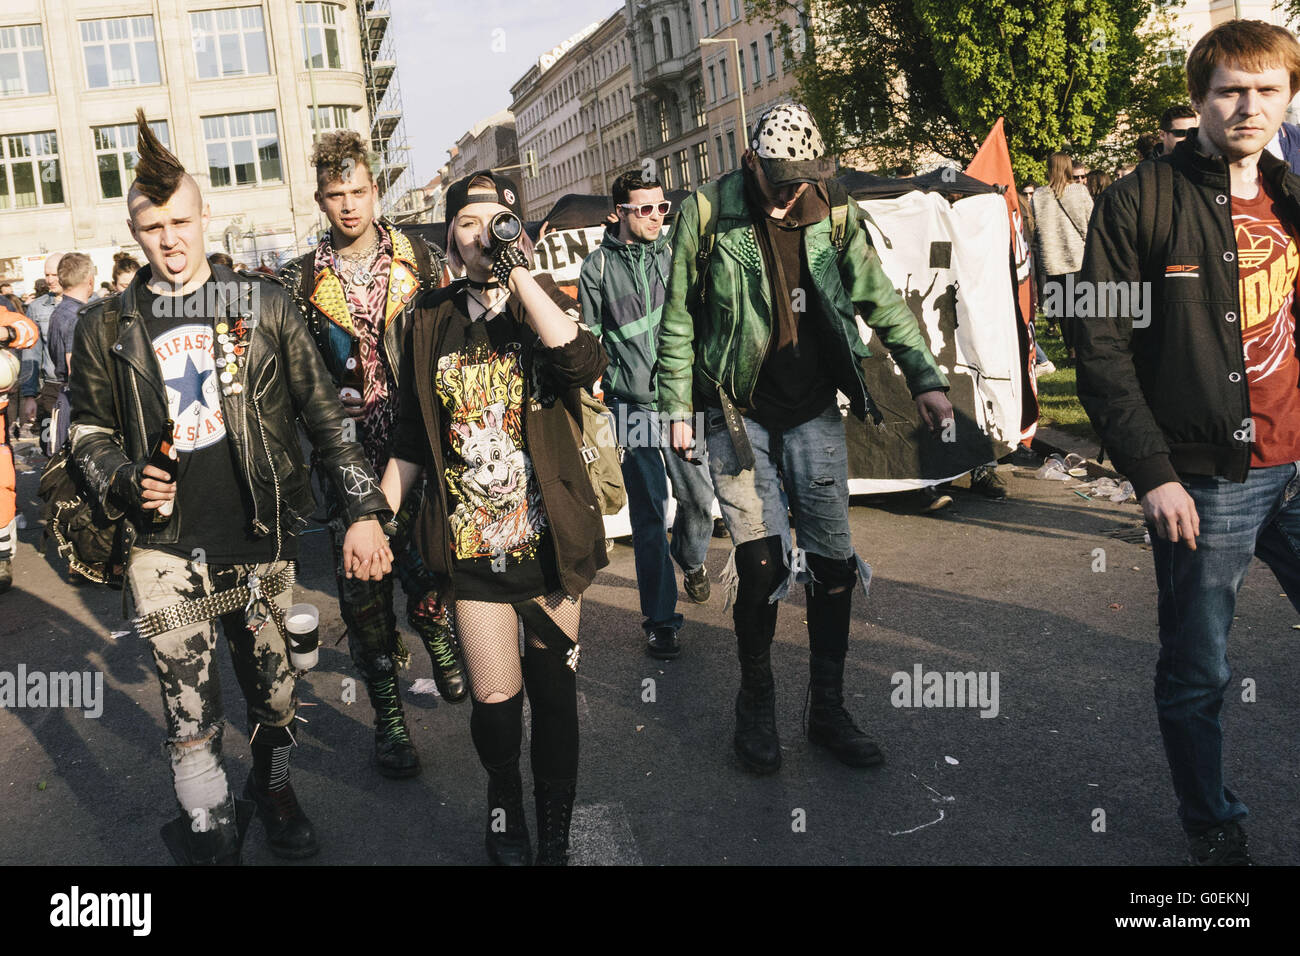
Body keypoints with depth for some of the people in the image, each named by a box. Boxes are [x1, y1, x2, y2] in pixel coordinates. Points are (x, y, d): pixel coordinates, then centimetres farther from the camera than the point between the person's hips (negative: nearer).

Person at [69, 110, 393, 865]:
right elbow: (90, 428, 15)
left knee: (275, 695, 14)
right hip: (169, 552, 0)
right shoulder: (107, 328, 4)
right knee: (192, 719, 0)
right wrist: (125, 481, -6)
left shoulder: (264, 305, 1)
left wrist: (366, 510, -7)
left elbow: (328, 413, 0)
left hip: (264, 542, 0)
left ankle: (274, 789, 42)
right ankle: (212, 837, 22)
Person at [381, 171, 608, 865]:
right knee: (495, 697, -4)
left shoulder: (544, 309, 2)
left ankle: (555, 833, 29)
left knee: (553, 692, 7)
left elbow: (584, 364, -23)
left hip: (548, 538, -1)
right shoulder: (431, 322, 8)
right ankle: (504, 797, 28)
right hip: (471, 542, 1)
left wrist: (519, 274, -20)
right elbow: (411, 437, 13)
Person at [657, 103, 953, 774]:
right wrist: (677, 407, -3)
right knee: (763, 560, -9)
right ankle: (756, 705, 13)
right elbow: (678, 317, 0)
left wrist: (925, 378, 2)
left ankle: (828, 711, 19)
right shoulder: (708, 213, -5)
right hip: (738, 413, -3)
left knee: (832, 561, 3)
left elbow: (881, 302, 8)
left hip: (814, 413, 3)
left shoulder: (833, 215, 3)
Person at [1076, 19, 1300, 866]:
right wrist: (1152, 472, -14)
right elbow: (1103, 350, -9)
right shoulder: (1142, 204, -5)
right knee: (1198, 675, 7)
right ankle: (1212, 825, 29)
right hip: (1205, 484, -5)